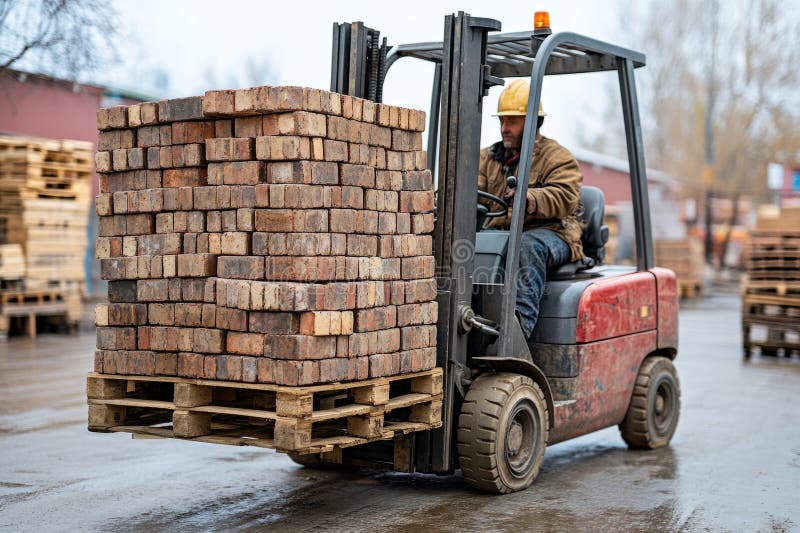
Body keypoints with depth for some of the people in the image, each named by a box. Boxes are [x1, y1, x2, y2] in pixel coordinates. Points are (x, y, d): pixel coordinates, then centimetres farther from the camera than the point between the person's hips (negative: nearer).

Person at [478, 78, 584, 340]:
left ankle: (520, 324, -48)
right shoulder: (489, 157, 21)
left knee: (529, 245, -39)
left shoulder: (557, 157, 3)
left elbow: (564, 198, -13)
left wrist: (527, 199, -33)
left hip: (549, 233, -5)